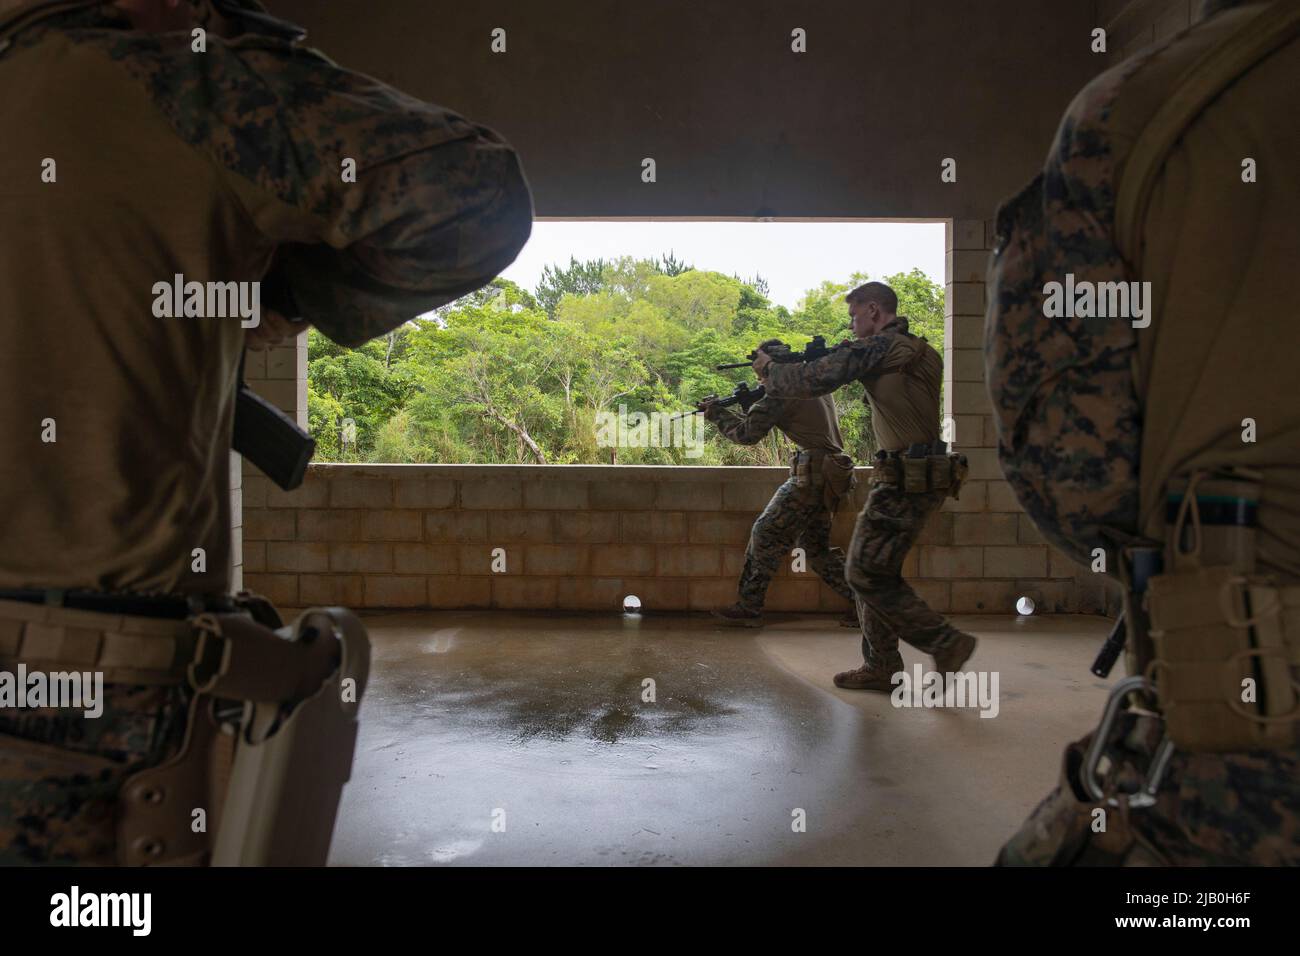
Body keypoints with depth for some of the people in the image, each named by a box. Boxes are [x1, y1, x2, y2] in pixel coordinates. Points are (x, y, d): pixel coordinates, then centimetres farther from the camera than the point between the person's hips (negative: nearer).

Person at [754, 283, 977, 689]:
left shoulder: (876, 348, -12)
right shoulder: (923, 352, 16)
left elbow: (810, 381, -11)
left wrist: (768, 367, 8)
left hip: (903, 480, -10)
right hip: (923, 477, 10)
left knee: (866, 572, -3)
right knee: (874, 569, 14)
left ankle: (946, 643, 2)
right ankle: (880, 667, 19)